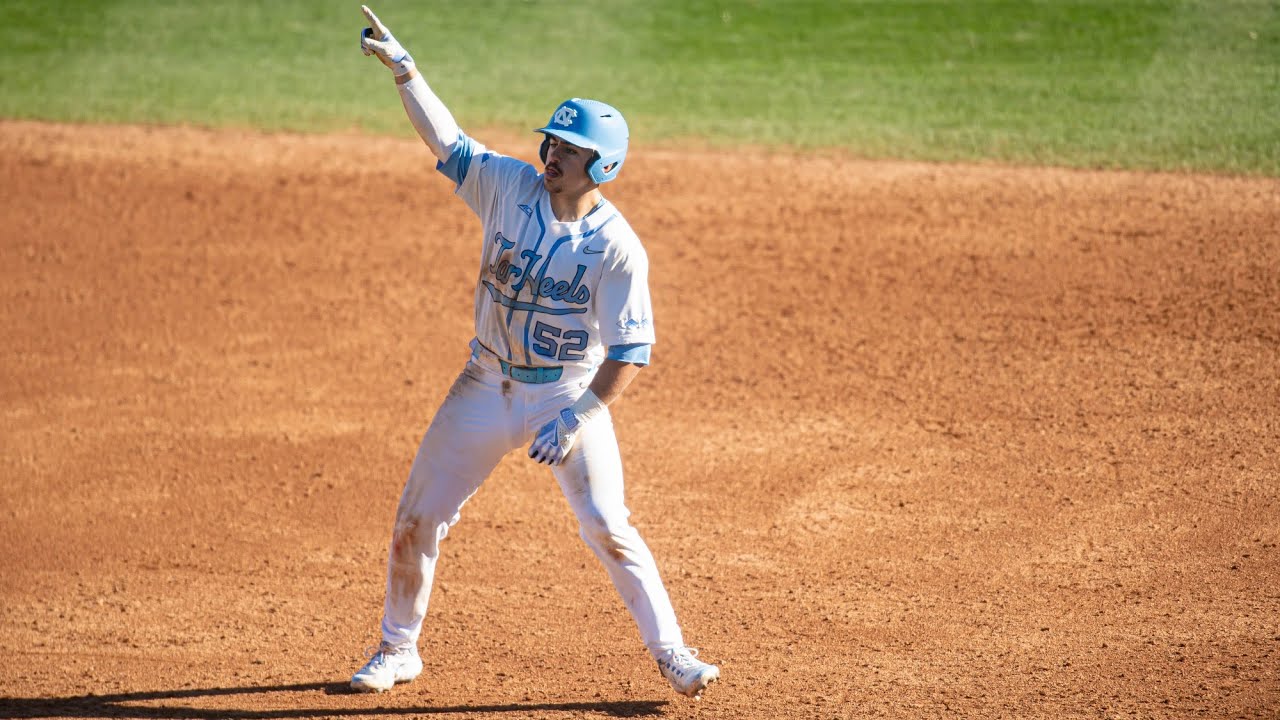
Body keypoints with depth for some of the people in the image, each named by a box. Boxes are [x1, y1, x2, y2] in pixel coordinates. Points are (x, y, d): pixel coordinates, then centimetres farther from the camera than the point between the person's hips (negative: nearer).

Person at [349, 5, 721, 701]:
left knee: (608, 529, -13)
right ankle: (397, 649, 25)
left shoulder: (617, 246, -17)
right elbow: (446, 139, -5)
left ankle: (671, 654, 0)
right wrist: (402, 66, -14)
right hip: (488, 385, 4)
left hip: (571, 393, -4)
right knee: (415, 520, 7)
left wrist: (578, 418, -24)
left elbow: (630, 350, -17)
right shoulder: (509, 186, -5)